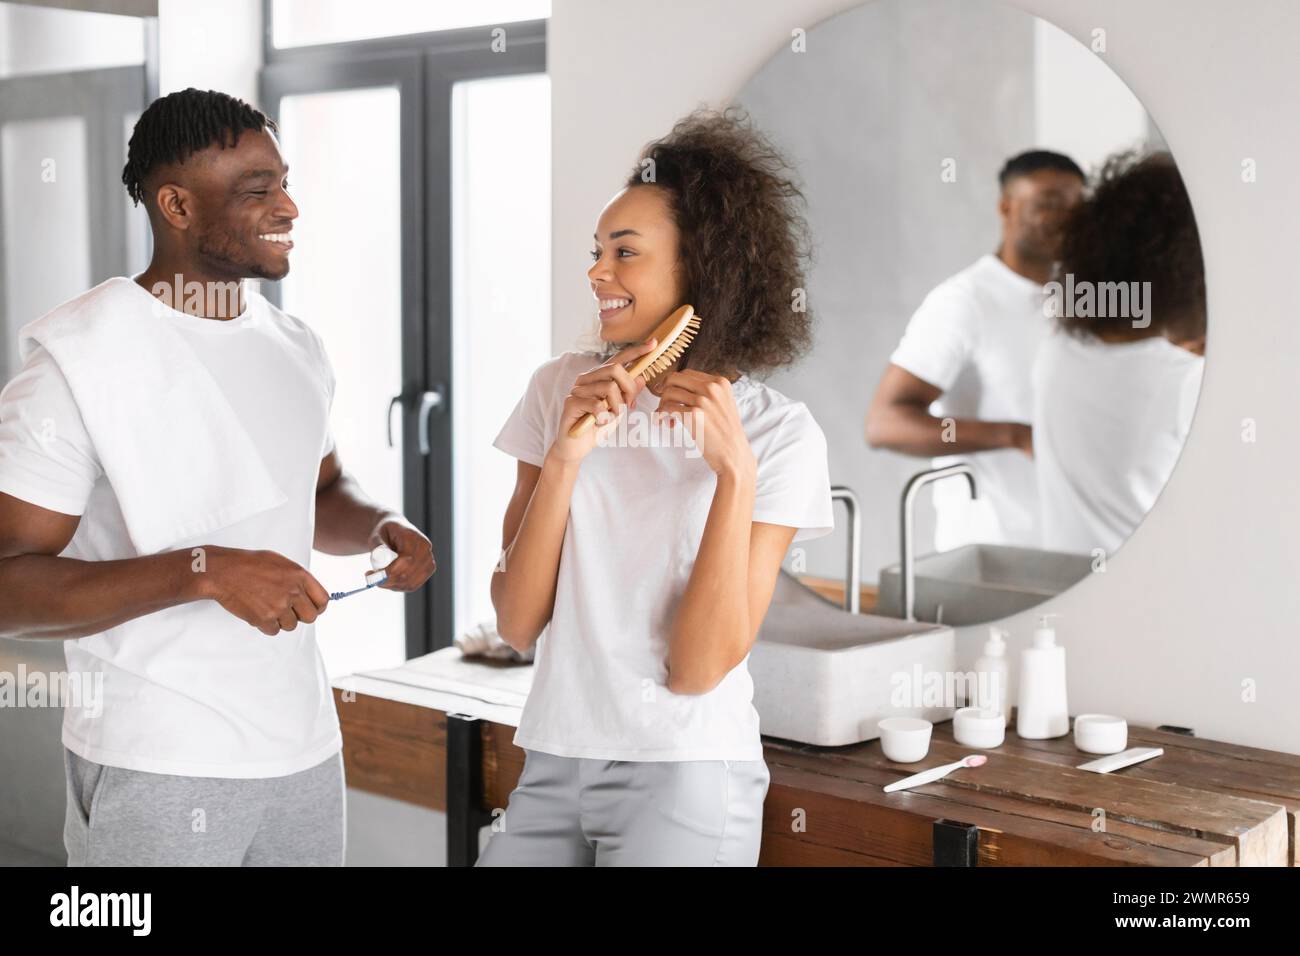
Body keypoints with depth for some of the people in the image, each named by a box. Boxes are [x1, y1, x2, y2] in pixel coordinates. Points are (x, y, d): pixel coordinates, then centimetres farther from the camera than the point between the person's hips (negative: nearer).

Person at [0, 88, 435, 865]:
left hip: (306, 747, 6)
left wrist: (384, 527, 0)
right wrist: (204, 570, -26)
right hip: (158, 771, -6)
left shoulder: (295, 347, 8)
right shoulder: (81, 362, -13)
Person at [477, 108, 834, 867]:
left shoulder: (778, 432, -7)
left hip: (686, 778, -3)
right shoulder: (562, 390, 1)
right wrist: (565, 455, -14)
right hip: (553, 764, 3)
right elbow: (518, 623, -3)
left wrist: (734, 468, -19)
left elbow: (700, 669, -13)